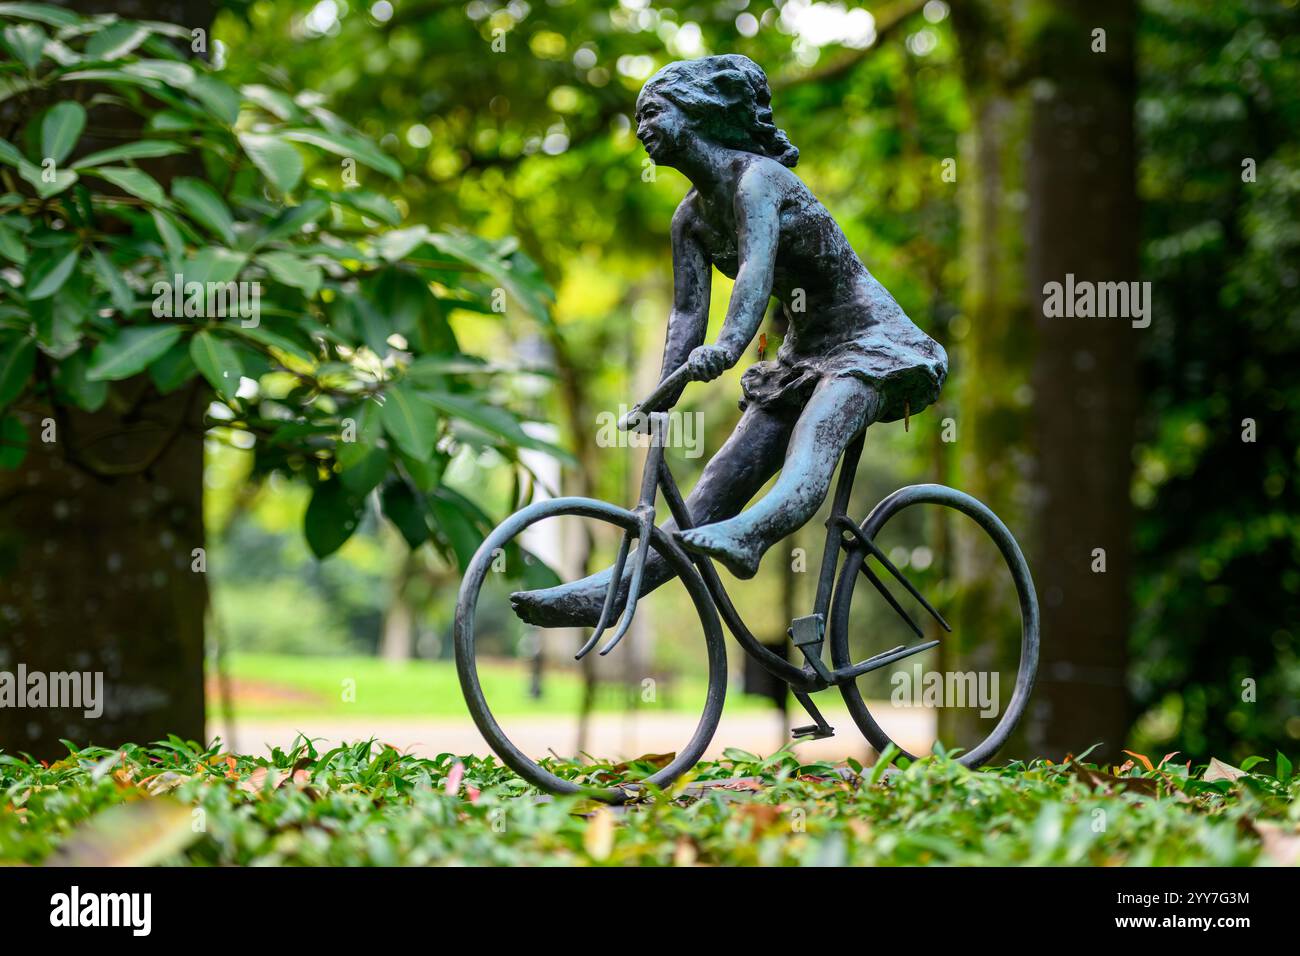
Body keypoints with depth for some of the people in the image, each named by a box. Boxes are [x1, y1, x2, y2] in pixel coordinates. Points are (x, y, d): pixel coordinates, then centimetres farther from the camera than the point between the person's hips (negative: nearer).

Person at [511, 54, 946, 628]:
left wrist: (726, 348, -53)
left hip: (870, 342, -8)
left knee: (809, 448, -37)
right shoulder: (690, 218, 7)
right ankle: (606, 595, -12)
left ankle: (746, 538, -65)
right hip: (804, 353, 8)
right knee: (720, 485, -2)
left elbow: (757, 269, -36)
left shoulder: (754, 177, -19)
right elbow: (688, 312, 0)